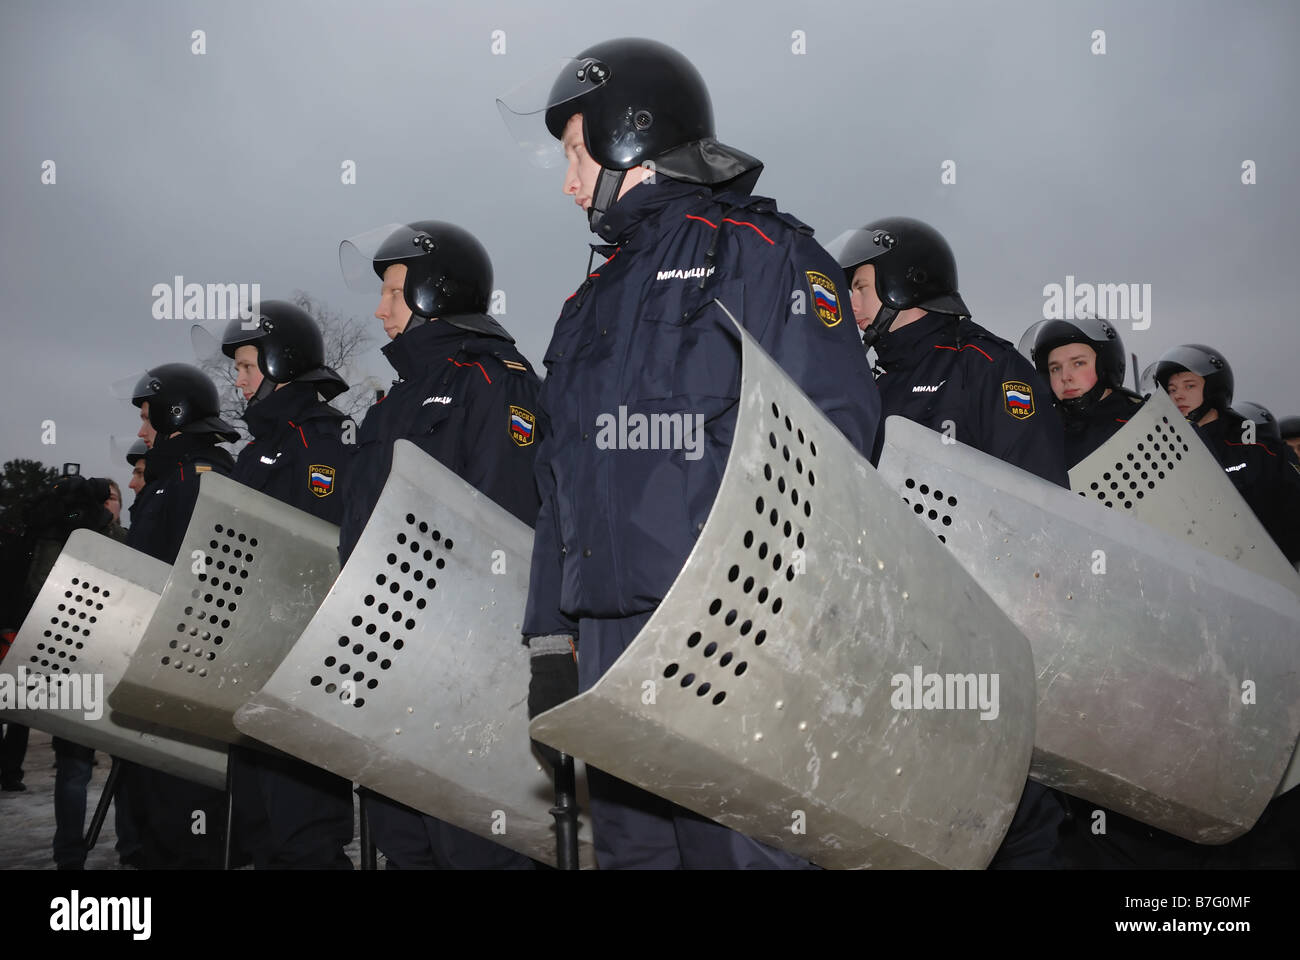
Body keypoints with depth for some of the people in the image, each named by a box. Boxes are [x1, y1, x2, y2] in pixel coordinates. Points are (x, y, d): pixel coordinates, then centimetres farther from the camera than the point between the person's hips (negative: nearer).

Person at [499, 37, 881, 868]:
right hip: (608, 643, 7)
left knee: (737, 847, -6)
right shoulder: (597, 296, 23)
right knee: (629, 846, 11)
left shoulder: (762, 253, 0)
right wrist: (551, 642, 15)